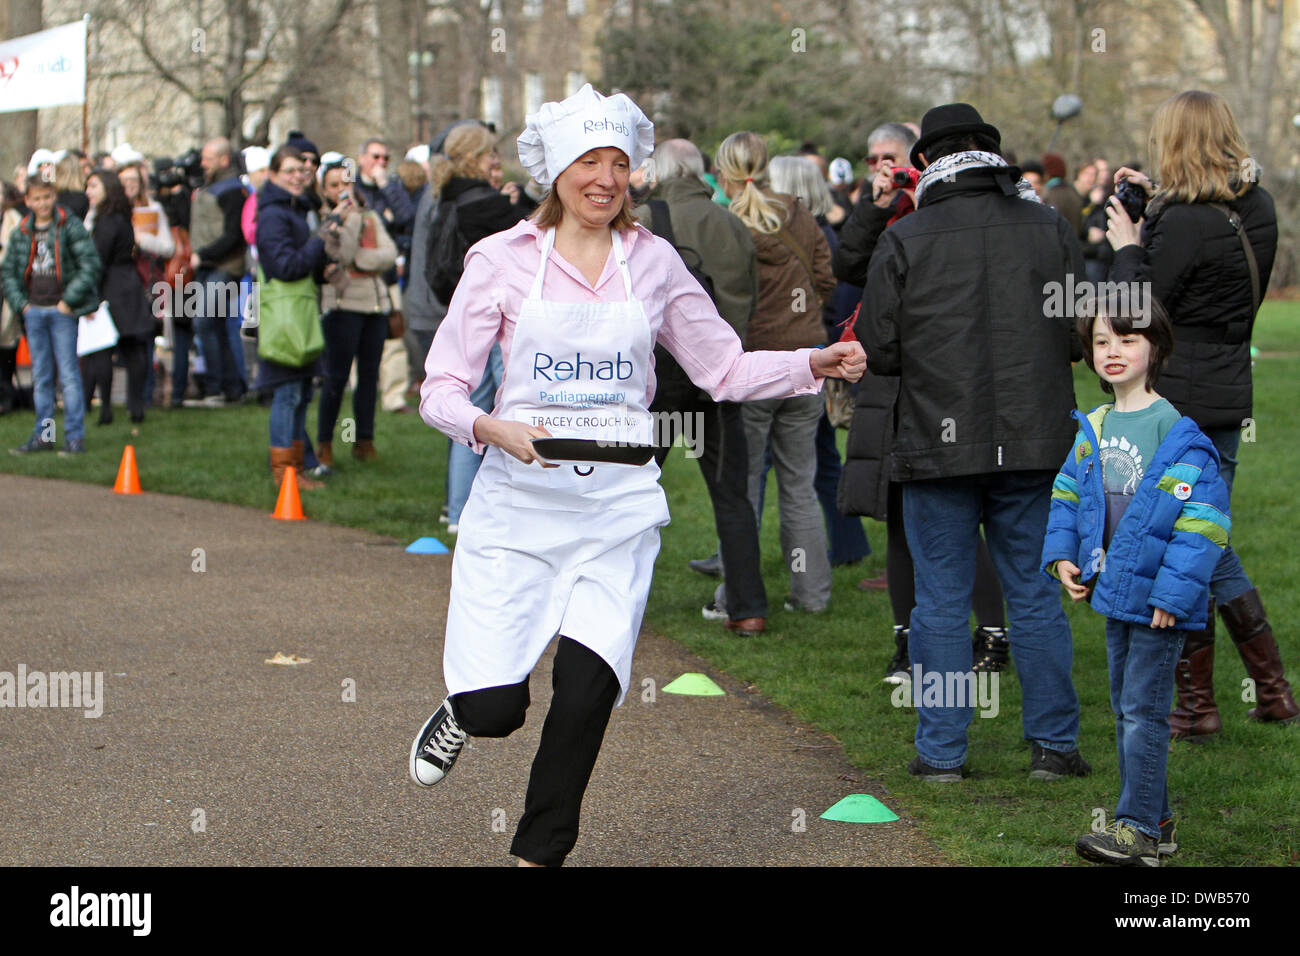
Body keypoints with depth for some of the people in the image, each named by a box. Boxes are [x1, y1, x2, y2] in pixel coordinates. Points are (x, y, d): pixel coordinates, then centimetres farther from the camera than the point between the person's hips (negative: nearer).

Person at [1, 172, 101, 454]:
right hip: (33, 312, 5)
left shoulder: (71, 226, -5)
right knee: (40, 376, 10)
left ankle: (75, 436, -2)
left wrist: (69, 300, -13)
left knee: (68, 373, -4)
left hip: (62, 312, -5)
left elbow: (90, 264, -10)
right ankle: (43, 435, 16)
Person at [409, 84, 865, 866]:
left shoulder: (653, 262, 8)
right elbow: (441, 389, -1)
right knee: (495, 706, -10)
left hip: (617, 505, 2)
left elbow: (724, 368, 13)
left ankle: (539, 853, 12)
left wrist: (814, 364, -2)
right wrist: (492, 428, -21)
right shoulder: (503, 259, 0)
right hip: (519, 498, -2)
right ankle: (464, 712, 29)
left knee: (588, 687, -10)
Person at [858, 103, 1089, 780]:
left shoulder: (903, 241, -6)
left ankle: (942, 750, 9)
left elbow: (878, 350, -4)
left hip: (939, 443, -2)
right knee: (1035, 593, 10)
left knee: (941, 601, 6)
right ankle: (1053, 743, 13)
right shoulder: (1049, 229, 2)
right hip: (1034, 443, 2)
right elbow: (1085, 335, 5)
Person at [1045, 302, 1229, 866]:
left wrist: (1172, 591, -21)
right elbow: (1066, 495, 19)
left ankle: (1139, 830, -1)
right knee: (1126, 709, 15)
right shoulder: (1092, 429, 6)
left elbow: (1204, 521, -19)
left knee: (1144, 712, -5)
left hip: (1158, 599, -8)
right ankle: (1155, 819, 26)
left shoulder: (1178, 433, -16)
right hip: (1114, 591, 8)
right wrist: (1061, 556, 5)